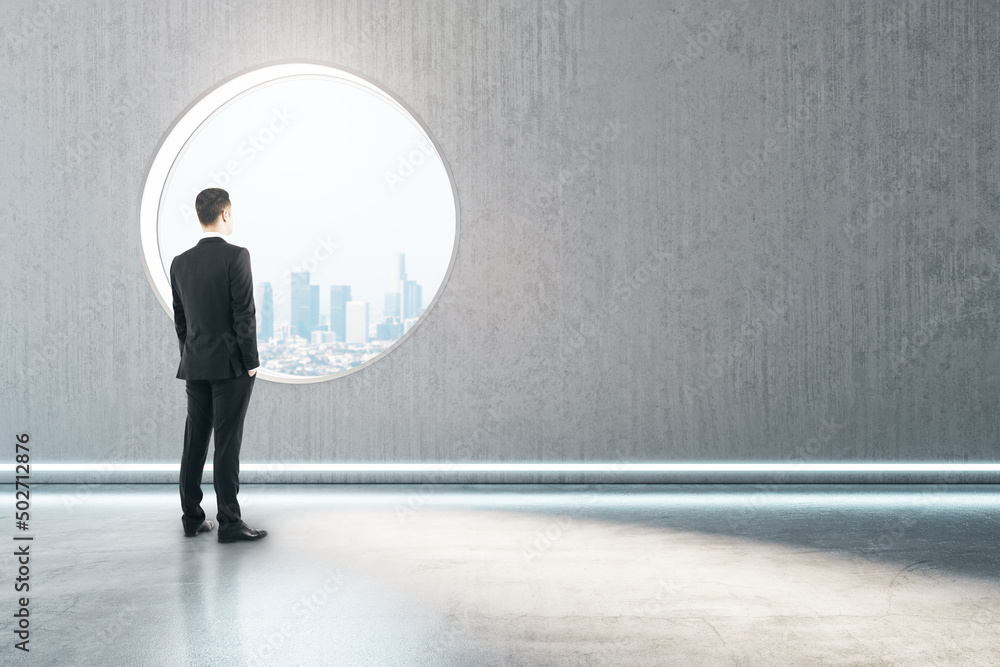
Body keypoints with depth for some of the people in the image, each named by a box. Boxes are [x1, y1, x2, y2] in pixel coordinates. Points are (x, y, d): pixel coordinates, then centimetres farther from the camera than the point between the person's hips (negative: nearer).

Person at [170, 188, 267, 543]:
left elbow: (180, 318, 12)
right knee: (227, 442, -3)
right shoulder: (236, 256, -11)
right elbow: (244, 313, -14)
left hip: (195, 365, 6)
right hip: (230, 364, -6)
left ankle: (192, 517, 18)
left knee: (195, 440, 11)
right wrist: (251, 361, -9)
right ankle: (229, 521, 1)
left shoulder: (180, 262, 8)